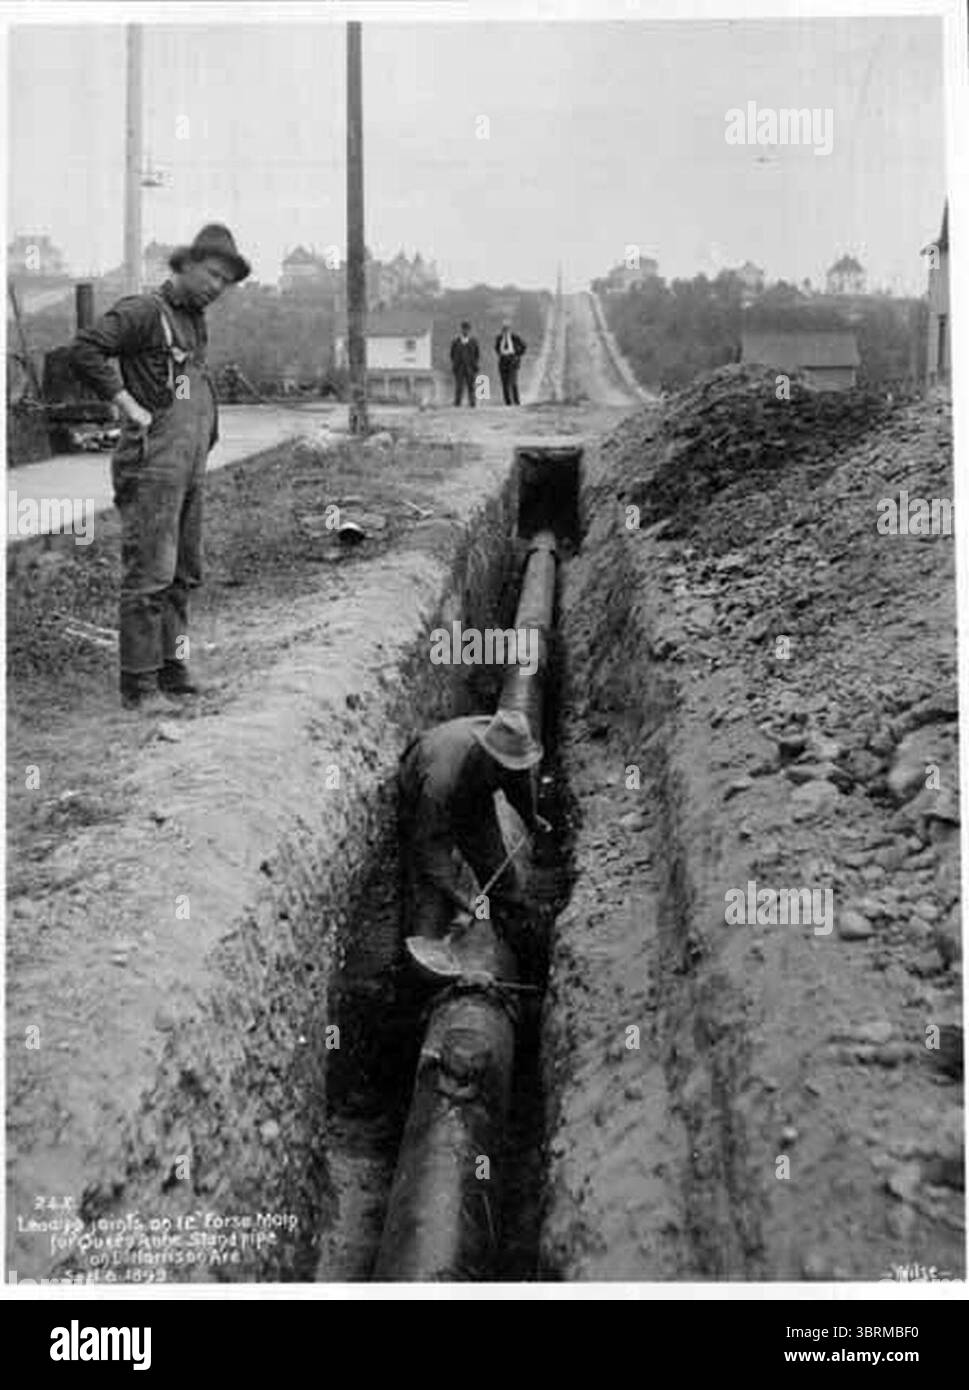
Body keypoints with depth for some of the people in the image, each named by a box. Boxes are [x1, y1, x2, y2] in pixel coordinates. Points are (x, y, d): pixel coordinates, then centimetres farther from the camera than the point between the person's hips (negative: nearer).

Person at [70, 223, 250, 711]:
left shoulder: (195, 320, 17)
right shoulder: (145, 310, -9)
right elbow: (84, 350, -21)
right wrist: (130, 407, -19)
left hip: (190, 468, 9)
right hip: (153, 465, -9)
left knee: (182, 573, 14)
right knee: (150, 574, -8)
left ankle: (171, 668, 24)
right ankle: (139, 684, -3)